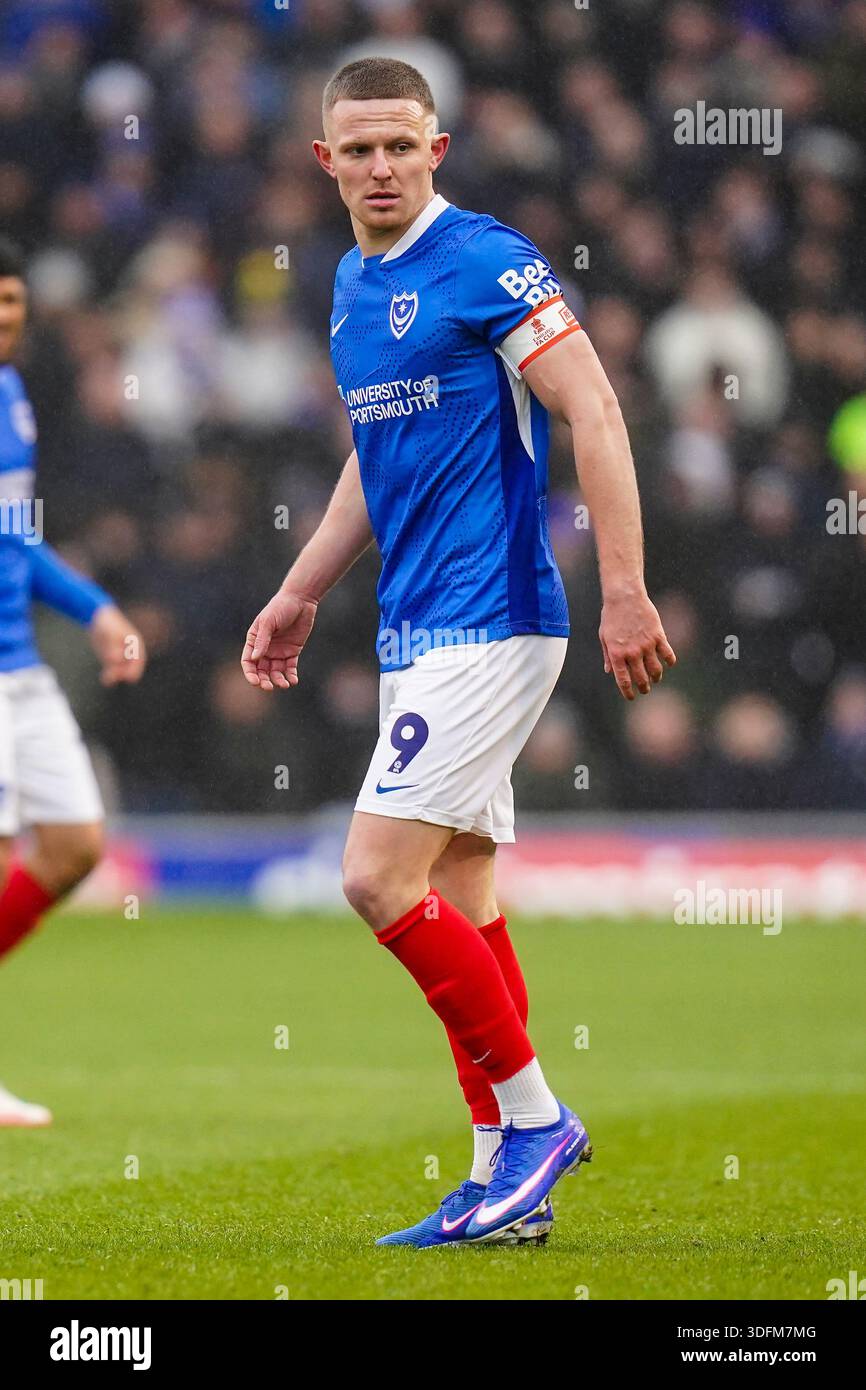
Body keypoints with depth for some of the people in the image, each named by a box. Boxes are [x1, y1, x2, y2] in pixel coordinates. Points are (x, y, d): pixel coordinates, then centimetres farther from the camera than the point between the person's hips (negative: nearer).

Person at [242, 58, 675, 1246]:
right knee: (458, 896, 8)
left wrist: (625, 591, -22)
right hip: (419, 632, 9)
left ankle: (532, 1117, -3)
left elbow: (594, 412, -16)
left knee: (379, 876, -15)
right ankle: (507, 1182, 11)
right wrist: (300, 593, 27)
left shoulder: (487, 261, -11)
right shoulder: (352, 285, 15)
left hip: (488, 623, -9)